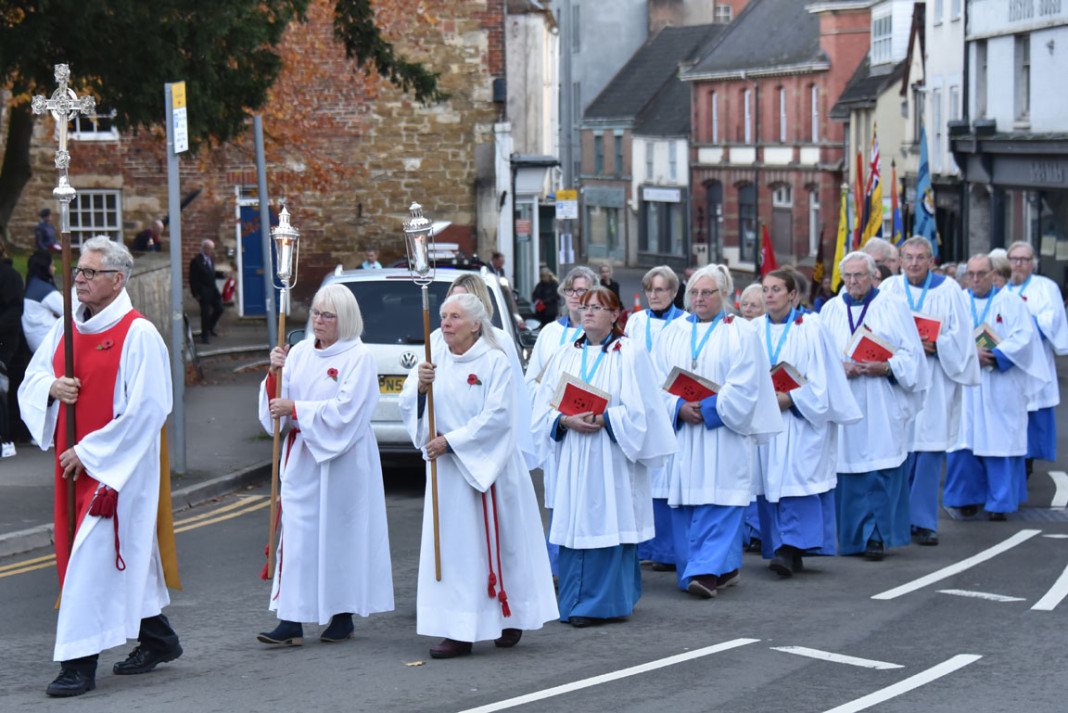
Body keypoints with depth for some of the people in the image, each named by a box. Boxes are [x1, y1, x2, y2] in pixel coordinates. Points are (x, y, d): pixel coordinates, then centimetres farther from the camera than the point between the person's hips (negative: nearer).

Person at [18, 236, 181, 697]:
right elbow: (32, 380, 17)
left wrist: (89, 452, -18)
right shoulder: (65, 330, 9)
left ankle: (79, 663, -7)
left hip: (118, 465, -8)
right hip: (74, 463, 8)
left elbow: (145, 409, -18)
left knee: (94, 558, -10)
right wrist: (52, 387, -8)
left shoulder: (138, 335, -14)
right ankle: (159, 639, 30)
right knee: (123, 559, 16)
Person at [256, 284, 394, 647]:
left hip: (342, 461, -5)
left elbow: (345, 410, -17)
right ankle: (292, 620, -3)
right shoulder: (300, 352, 9)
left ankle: (343, 616, 15)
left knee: (339, 533, 3)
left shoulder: (359, 358, -7)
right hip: (301, 457, 5)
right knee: (296, 534, -1)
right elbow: (279, 402, 8)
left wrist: (295, 409, -17)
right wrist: (276, 373, -10)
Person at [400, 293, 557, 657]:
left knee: (497, 542, 4)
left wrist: (451, 440, -17)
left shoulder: (495, 362, -7)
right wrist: (419, 386, -19)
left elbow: (496, 416, -15)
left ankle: (511, 618, 20)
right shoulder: (435, 359, 7)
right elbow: (408, 406, 2)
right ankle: (459, 632, 3)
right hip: (448, 471, 4)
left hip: (487, 466, -4)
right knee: (453, 545, 1)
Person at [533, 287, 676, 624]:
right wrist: (566, 421, -10)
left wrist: (603, 420, -17)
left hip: (611, 458, -4)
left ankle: (602, 603, -1)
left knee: (608, 526, -6)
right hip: (572, 456, 4)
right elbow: (544, 405, 9)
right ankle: (574, 603, 11)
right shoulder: (566, 355, 13)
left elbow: (639, 408, -7)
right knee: (573, 527, 4)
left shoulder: (629, 353, 0)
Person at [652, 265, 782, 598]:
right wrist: (680, 407, -11)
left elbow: (744, 387, -7)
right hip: (682, 433, 4)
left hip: (723, 432, -4)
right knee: (685, 502, 3)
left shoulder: (741, 333, 1)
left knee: (718, 503, -11)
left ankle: (709, 571, -15)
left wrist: (709, 409, -15)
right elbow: (660, 382, 7)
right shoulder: (673, 333, 12)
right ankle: (724, 569, 11)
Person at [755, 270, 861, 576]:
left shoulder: (809, 328, -3)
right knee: (769, 479, 2)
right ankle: (786, 550, 8)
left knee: (795, 478, -14)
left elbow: (821, 378, -6)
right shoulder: (755, 330, 9)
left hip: (801, 420, -4)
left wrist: (791, 398, -15)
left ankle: (790, 549, -17)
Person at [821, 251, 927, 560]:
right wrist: (840, 367, -9)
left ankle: (877, 535, -4)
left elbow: (911, 352, 2)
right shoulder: (830, 310, 12)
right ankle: (854, 536, 10)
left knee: (881, 469, -8)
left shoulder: (894, 307, 5)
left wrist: (886, 368, -15)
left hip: (882, 405, -3)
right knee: (847, 466, 1)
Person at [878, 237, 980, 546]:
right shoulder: (889, 288, 5)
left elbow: (960, 335, 0)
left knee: (930, 452, -3)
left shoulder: (948, 290, 2)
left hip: (935, 381, -1)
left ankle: (925, 522, 2)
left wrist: (934, 346, -16)